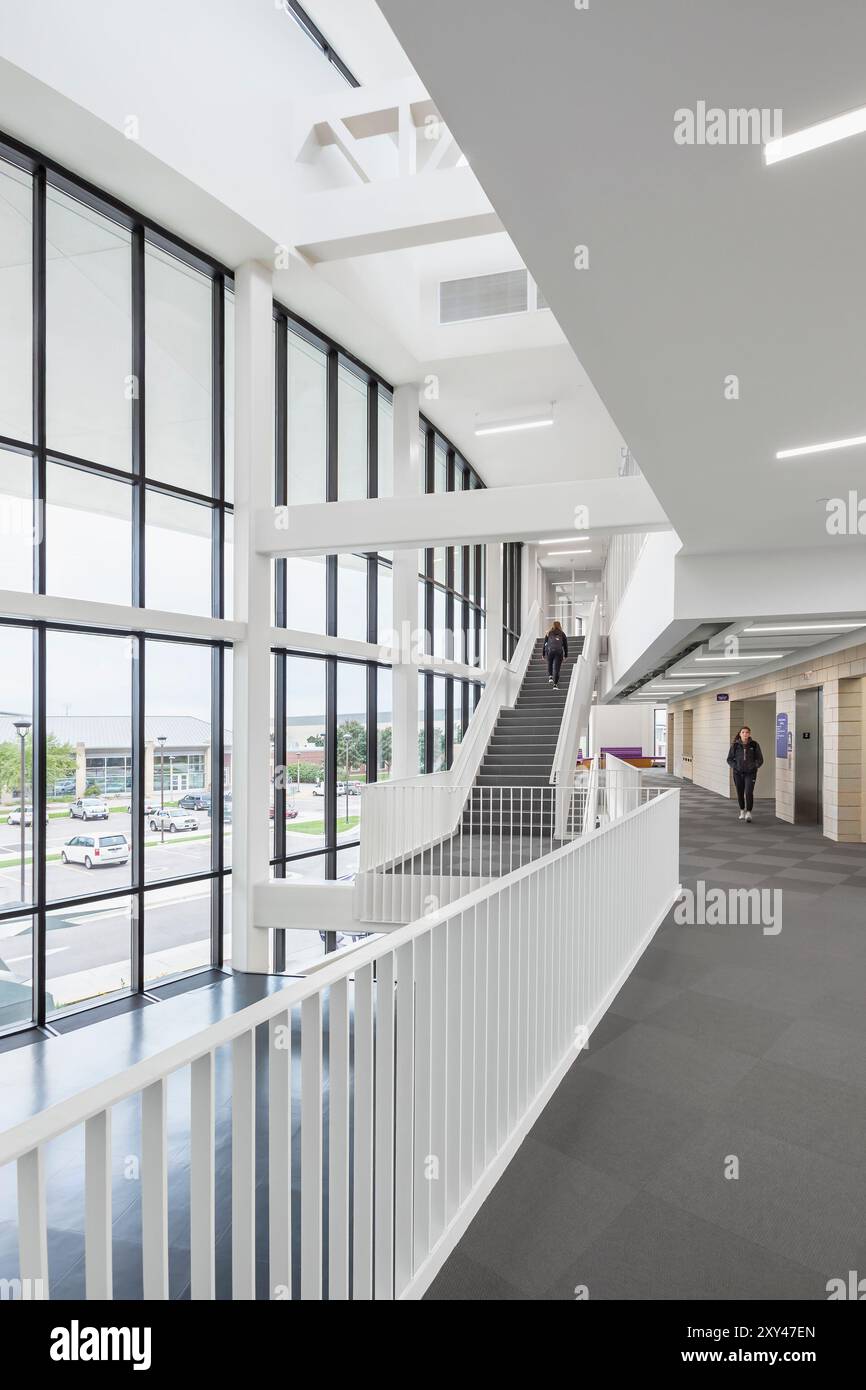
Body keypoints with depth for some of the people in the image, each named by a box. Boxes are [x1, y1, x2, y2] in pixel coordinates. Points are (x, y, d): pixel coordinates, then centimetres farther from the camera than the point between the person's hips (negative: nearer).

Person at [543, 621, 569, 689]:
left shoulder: (549, 634, 17)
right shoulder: (562, 634, 16)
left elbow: (544, 644, 14)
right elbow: (565, 645, 15)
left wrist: (543, 654, 18)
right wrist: (565, 655, 19)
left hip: (549, 651, 1)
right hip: (559, 652, -1)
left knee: (549, 665, 25)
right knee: (556, 668, -1)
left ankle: (550, 677, 3)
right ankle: (555, 684, -6)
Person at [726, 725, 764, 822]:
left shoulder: (754, 745, -1)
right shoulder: (735, 745, 0)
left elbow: (760, 759, 7)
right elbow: (729, 759, 7)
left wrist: (754, 766, -7)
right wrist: (734, 766, -8)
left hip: (750, 773, -2)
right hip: (738, 773, 2)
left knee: (749, 792, -14)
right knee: (740, 793, 9)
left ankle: (749, 812, -5)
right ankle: (742, 811, 28)